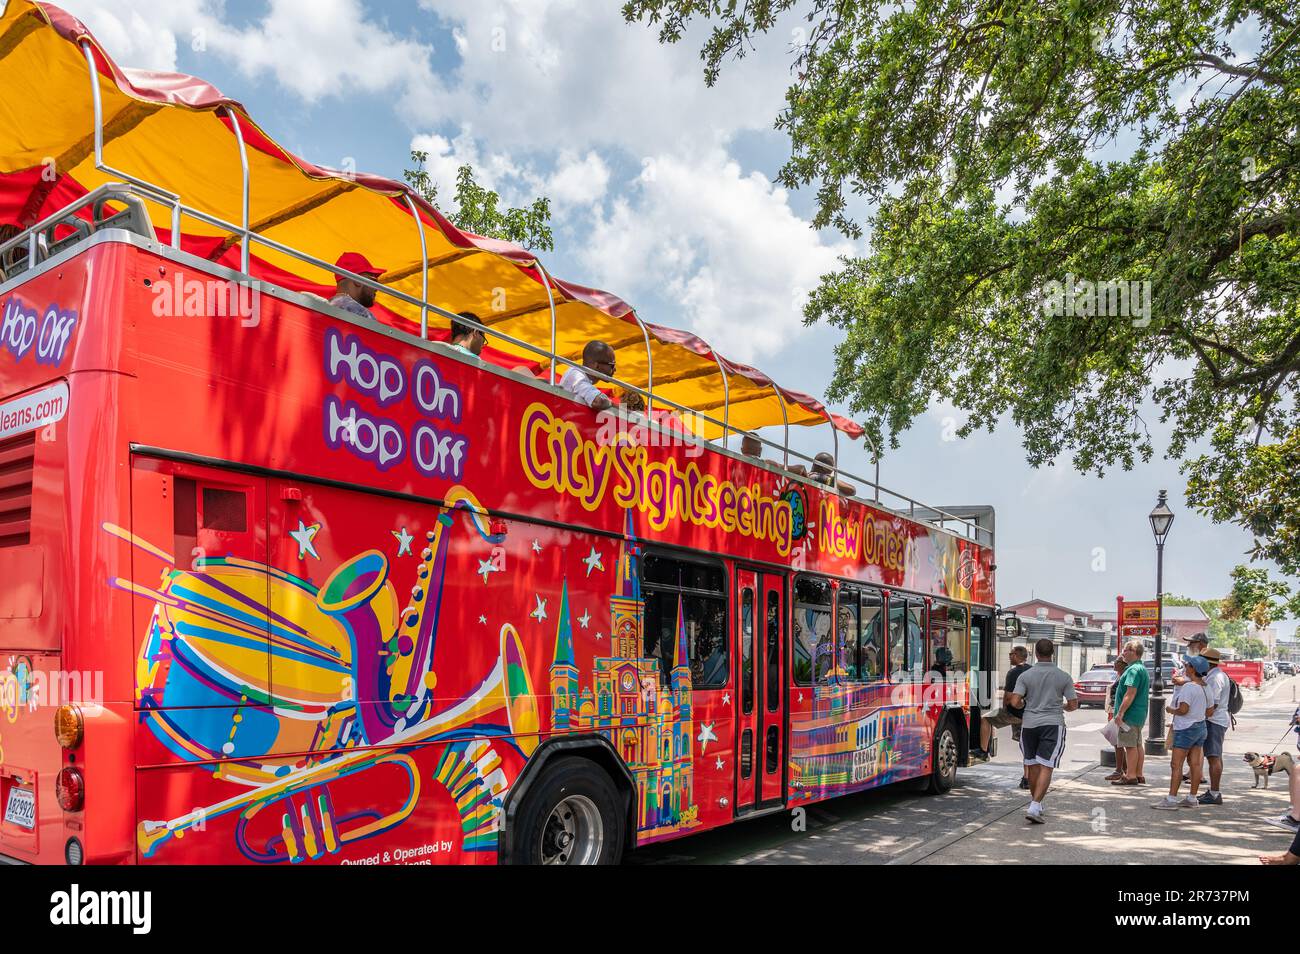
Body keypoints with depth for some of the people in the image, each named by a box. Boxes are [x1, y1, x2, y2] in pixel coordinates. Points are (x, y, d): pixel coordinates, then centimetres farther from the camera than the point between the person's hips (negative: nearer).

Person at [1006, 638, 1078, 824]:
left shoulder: (1025, 676, -2)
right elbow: (1073, 704, 0)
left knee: (1033, 765, 15)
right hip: (1053, 724, -1)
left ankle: (1036, 804, 27)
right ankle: (1034, 807, -16)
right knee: (1046, 767, -5)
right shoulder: (1064, 676, -1)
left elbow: (1015, 701, -10)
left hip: (1029, 723, 2)